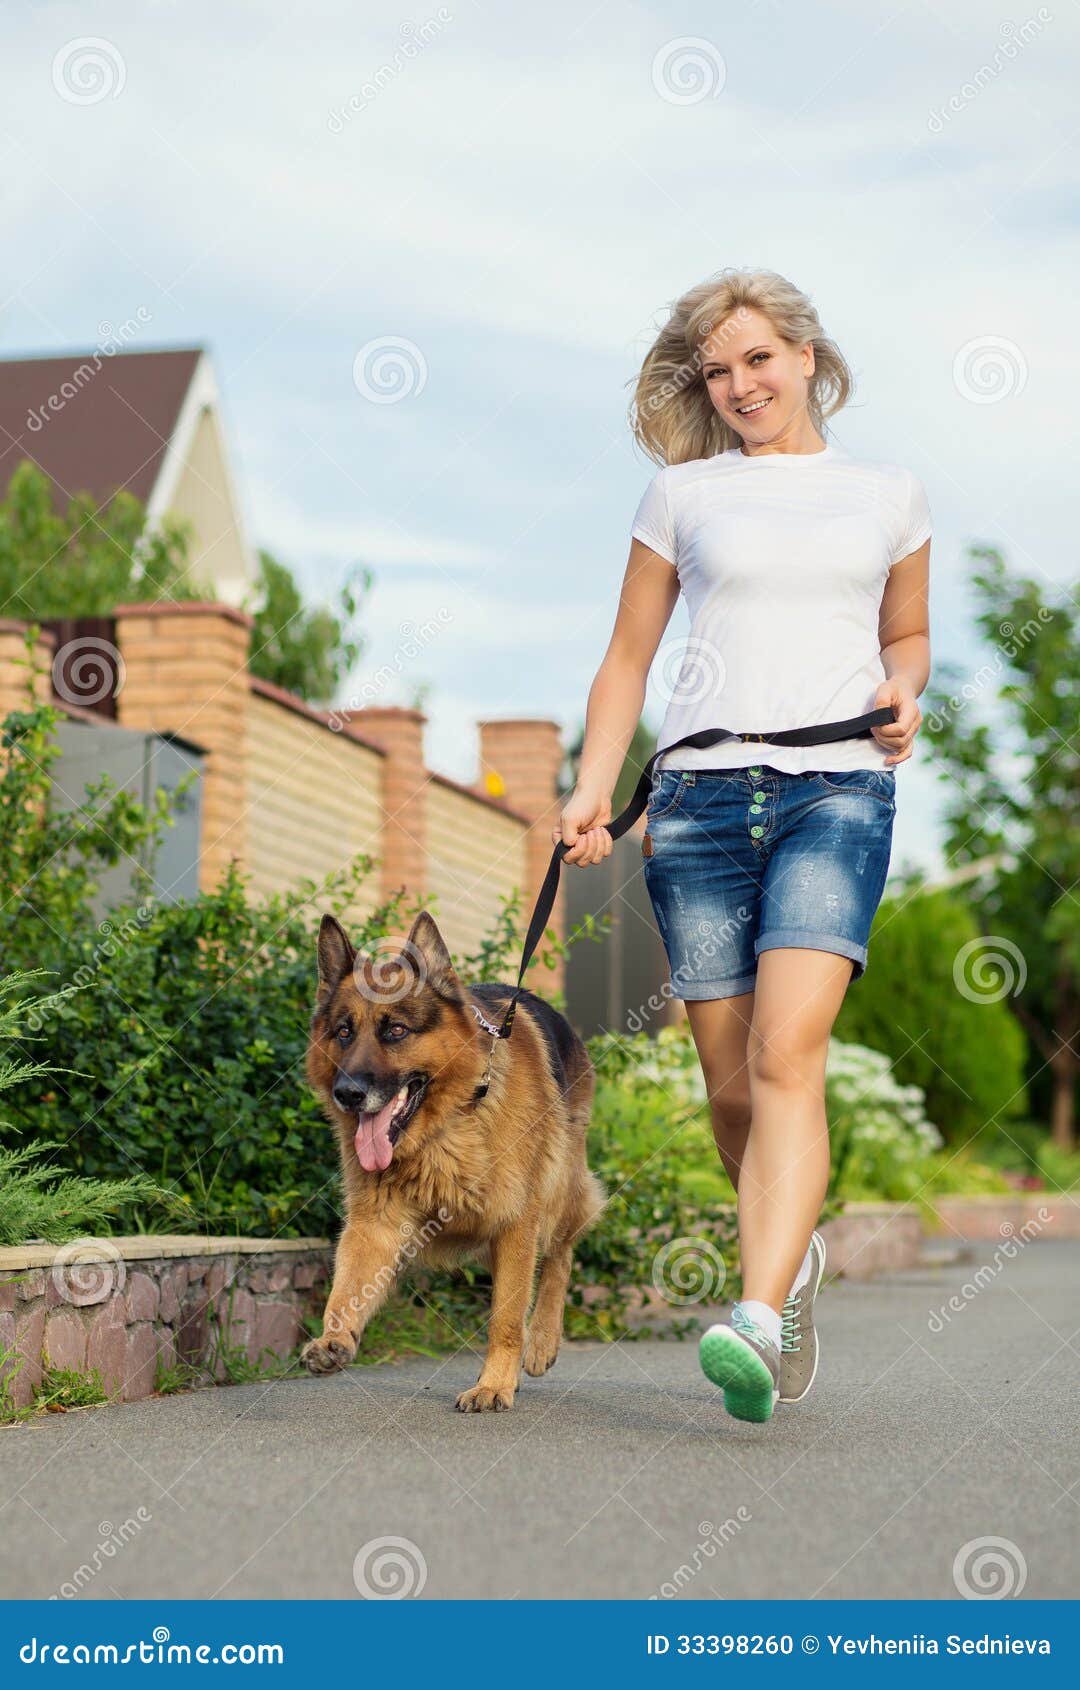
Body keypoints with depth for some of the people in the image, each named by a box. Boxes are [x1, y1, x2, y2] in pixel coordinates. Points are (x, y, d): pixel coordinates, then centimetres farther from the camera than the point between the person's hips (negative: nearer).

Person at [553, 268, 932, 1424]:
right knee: (730, 1085, 3)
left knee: (787, 1055, -21)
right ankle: (793, 1258, 31)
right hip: (701, 793, 2)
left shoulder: (890, 494, 15)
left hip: (838, 790, -1)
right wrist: (590, 790, 3)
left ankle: (756, 1325, -29)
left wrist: (903, 689, 4)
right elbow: (628, 657, 15)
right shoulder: (681, 494, 14)